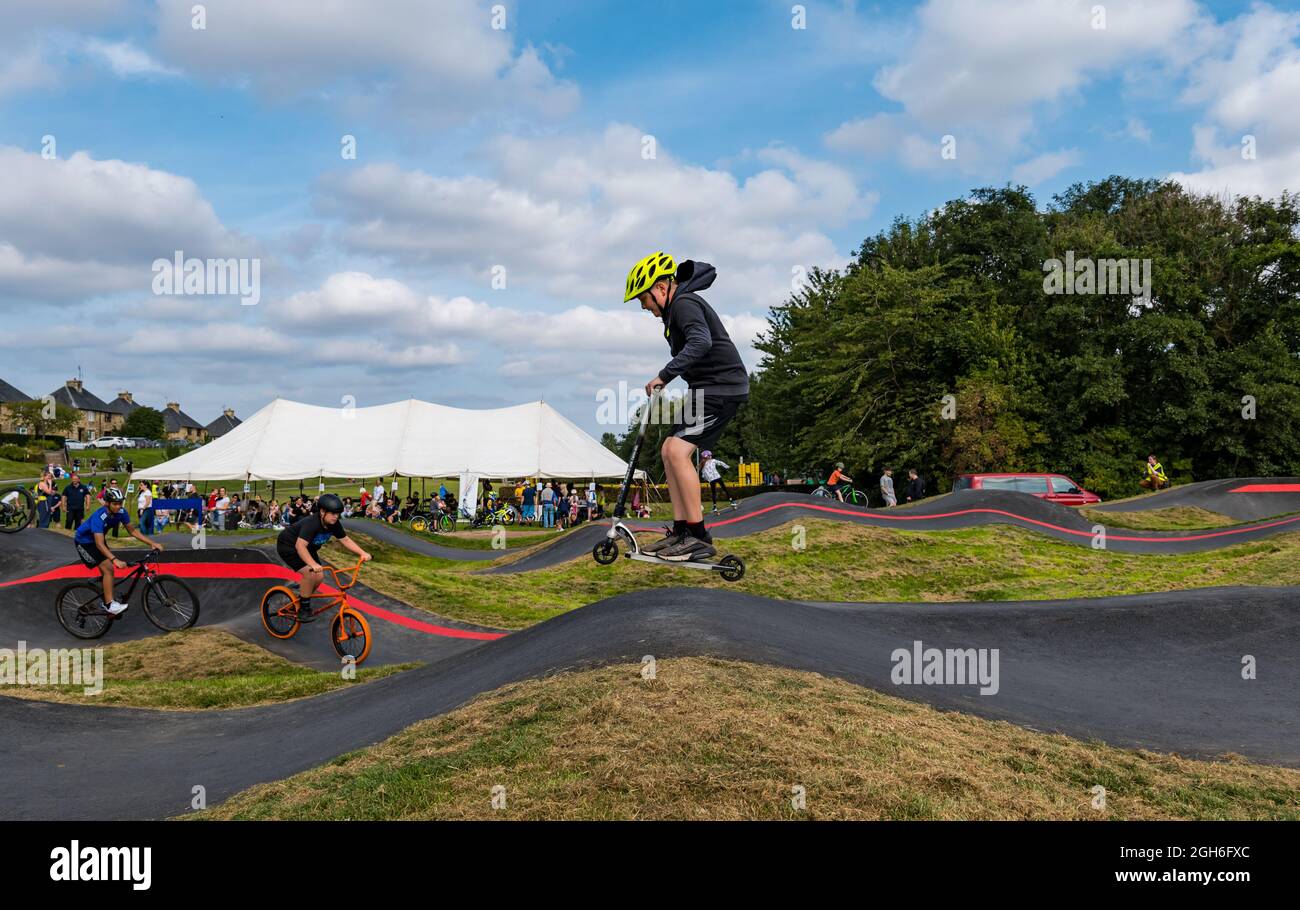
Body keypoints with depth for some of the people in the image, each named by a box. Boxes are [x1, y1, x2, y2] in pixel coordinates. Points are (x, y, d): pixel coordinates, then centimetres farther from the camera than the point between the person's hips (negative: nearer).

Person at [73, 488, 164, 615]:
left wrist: (152, 543, -13)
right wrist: (115, 560, -55)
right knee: (108, 568, -19)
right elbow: (100, 544, -43)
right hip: (84, 542, -7)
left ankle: (105, 602, 26)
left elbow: (132, 531, -5)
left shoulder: (121, 512, -18)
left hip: (95, 539, 7)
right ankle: (110, 604, -15)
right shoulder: (99, 517, -37)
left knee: (106, 570, 10)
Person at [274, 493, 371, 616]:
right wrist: (313, 564, -59)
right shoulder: (311, 523, -36)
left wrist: (362, 553, -19)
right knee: (310, 573, -25)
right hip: (288, 546, -8)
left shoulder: (334, 524, -14)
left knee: (319, 576, -3)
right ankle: (303, 608, -8)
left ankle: (300, 600, 21)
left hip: (309, 548, 8)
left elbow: (345, 540, -5)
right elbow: (300, 546, -47)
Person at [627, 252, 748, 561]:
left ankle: (699, 538, -18)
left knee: (678, 451, -20)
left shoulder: (684, 303, -14)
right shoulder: (680, 305, 17)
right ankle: (680, 532, 10)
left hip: (721, 387, -11)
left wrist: (664, 376, -35)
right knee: (669, 451, 8)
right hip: (706, 388, 11)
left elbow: (701, 342, -32)